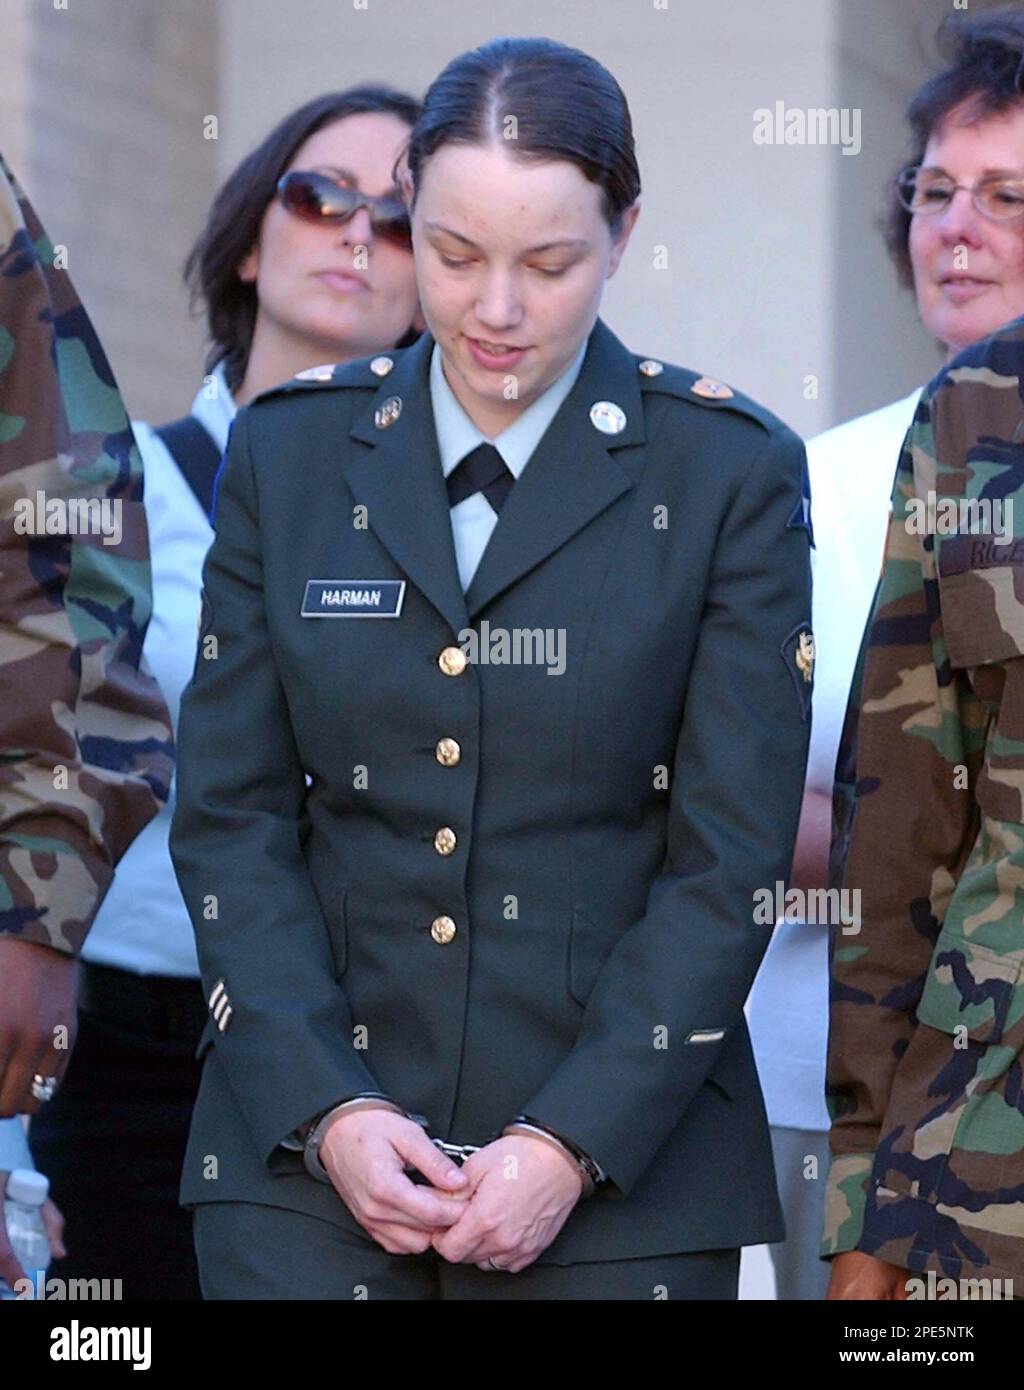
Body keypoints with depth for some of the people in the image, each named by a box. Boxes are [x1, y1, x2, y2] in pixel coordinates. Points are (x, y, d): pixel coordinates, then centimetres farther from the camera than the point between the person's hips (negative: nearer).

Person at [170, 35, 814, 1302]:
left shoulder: (729, 472, 0)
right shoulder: (290, 452, 7)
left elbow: (728, 859, -3)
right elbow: (231, 817, 5)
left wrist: (573, 1141, -11)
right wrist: (328, 1111, -7)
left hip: (619, 1150, -1)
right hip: (308, 1148, 2)